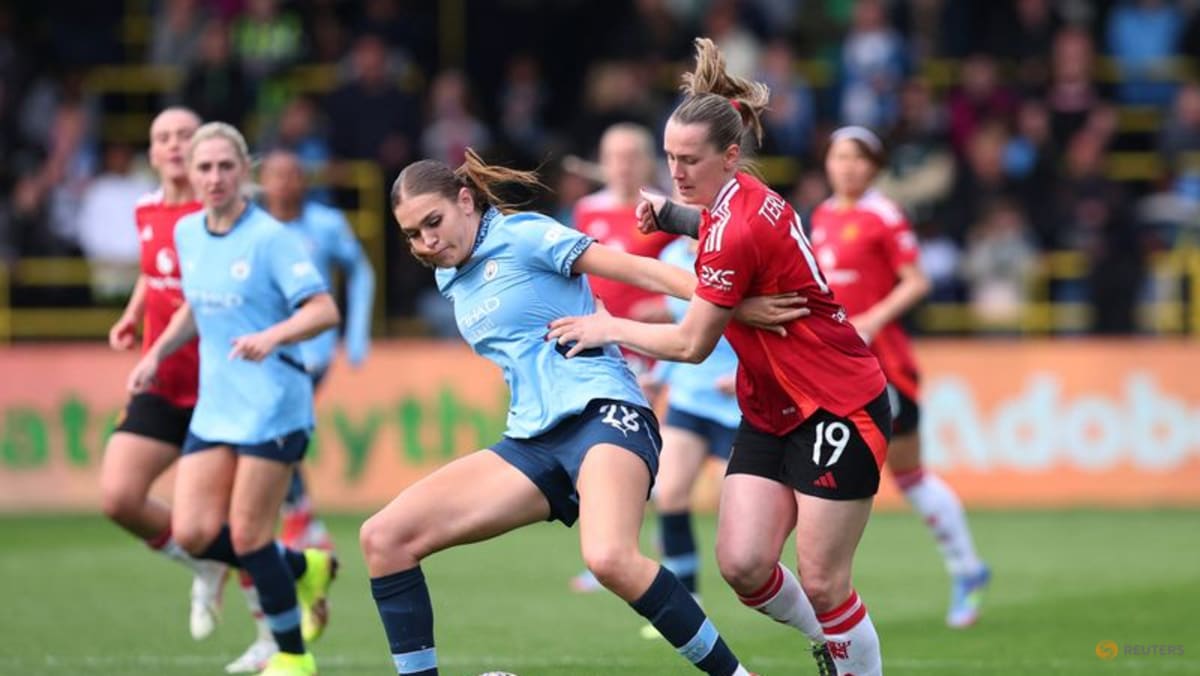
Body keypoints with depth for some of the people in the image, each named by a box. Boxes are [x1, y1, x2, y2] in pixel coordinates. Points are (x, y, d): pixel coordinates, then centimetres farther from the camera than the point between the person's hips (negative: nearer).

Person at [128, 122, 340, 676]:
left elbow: (324, 310, -19)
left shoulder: (270, 238, -12)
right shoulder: (187, 234, 8)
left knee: (248, 534, -6)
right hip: (214, 406, 7)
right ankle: (304, 569, 21)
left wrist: (272, 336, -35)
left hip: (272, 405, -7)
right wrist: (157, 353, 15)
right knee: (193, 534, -3)